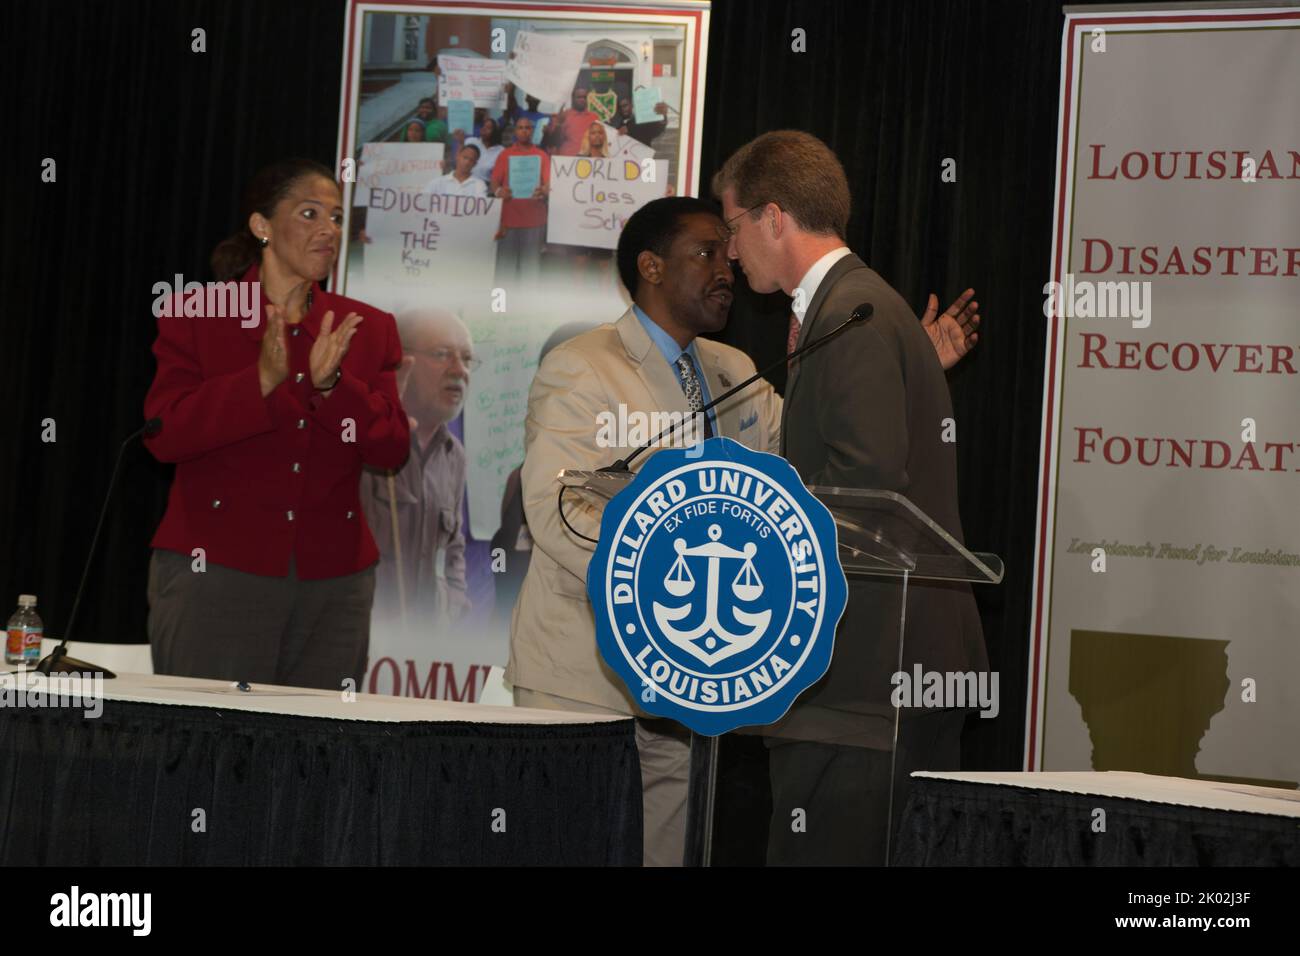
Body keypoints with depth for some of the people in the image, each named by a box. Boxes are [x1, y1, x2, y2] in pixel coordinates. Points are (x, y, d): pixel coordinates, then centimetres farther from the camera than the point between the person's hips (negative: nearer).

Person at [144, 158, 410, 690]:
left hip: (332, 581, 3)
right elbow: (164, 435, -7)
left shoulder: (368, 330, 13)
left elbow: (393, 451, 3)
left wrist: (332, 385, -13)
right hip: (217, 571, -3)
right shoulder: (197, 316, 5)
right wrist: (263, 381, -18)